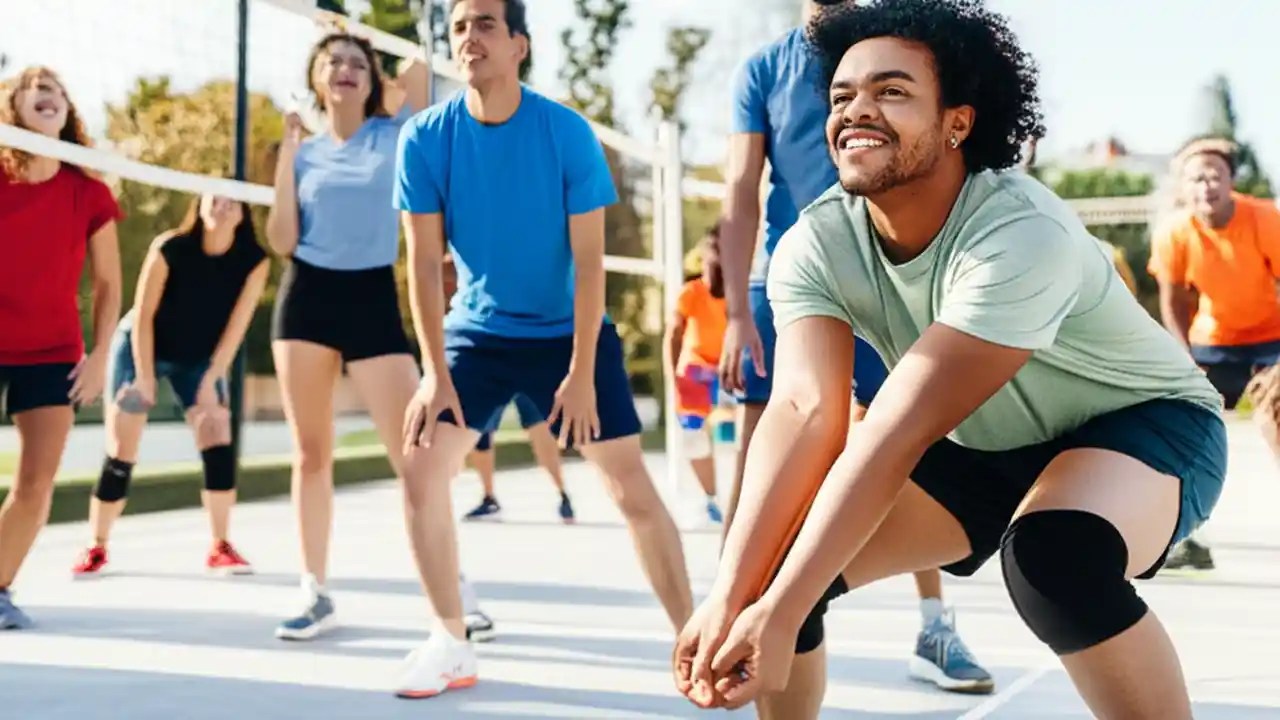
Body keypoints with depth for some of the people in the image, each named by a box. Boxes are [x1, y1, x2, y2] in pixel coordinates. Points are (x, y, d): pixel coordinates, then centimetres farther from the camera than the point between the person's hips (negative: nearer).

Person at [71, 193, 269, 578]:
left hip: (200, 358, 2)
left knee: (219, 445, -12)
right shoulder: (169, 249, -26)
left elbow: (236, 325, -16)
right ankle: (96, 548, 11)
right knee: (120, 455, -4)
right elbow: (143, 316, -20)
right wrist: (145, 377, -19)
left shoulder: (254, 261, -19)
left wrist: (211, 379, -20)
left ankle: (219, 548, 0)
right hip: (141, 349, -2)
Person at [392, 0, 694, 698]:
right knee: (423, 469, -9)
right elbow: (424, 261, -9)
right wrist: (436, 372, -14)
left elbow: (589, 259, -15)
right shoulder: (425, 139, -12)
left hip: (570, 332, -2)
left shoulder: (568, 133, -17)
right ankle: (452, 644, 6)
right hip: (477, 332, 2)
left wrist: (580, 373, -18)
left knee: (632, 487, -5)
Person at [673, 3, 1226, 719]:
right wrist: (729, 598, -43)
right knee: (769, 565, -12)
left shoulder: (1021, 234, -34)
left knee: (1056, 551, -39)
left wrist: (777, 616, -42)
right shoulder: (816, 244, -17)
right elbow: (806, 412, -29)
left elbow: (897, 433, -39)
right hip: (984, 452, 6)